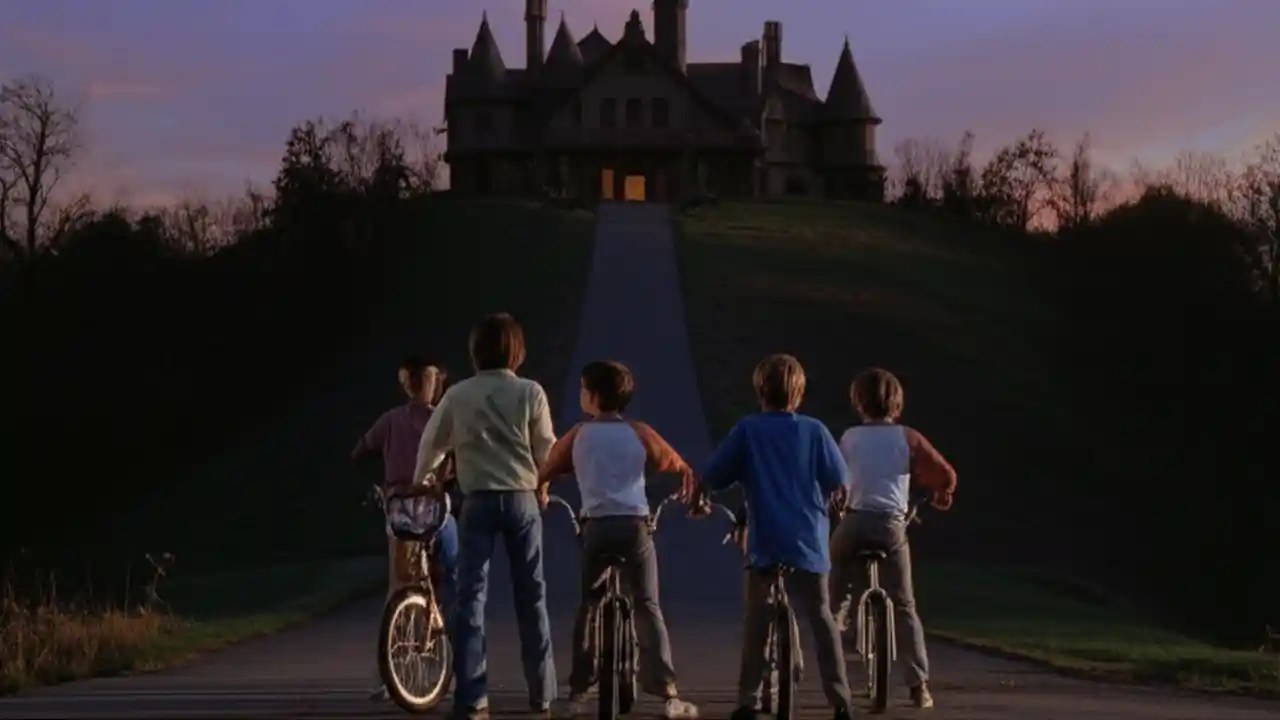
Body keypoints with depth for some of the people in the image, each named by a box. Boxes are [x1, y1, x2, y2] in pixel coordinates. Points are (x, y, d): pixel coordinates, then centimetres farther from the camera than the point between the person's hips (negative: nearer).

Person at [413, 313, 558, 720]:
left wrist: (420, 480, 32)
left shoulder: (459, 395, 2)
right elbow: (546, 451, 4)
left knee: (471, 595, -1)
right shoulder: (531, 393, -1)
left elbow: (431, 445, 12)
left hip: (478, 500, 0)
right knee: (531, 596, 9)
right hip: (521, 499, 0)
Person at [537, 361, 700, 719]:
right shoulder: (639, 434, 7)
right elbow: (678, 466, 20)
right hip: (634, 526, 0)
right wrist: (688, 481, 42)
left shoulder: (578, 435, 7)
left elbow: (544, 472, 15)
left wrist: (539, 490, 37)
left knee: (588, 608, 13)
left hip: (596, 528, 0)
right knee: (647, 608, 2)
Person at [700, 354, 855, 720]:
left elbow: (712, 477, -2)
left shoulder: (746, 430, -3)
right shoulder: (813, 430, -2)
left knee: (756, 622, 8)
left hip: (763, 542, 0)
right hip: (807, 540, 0)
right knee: (821, 621, 7)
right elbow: (839, 479, 0)